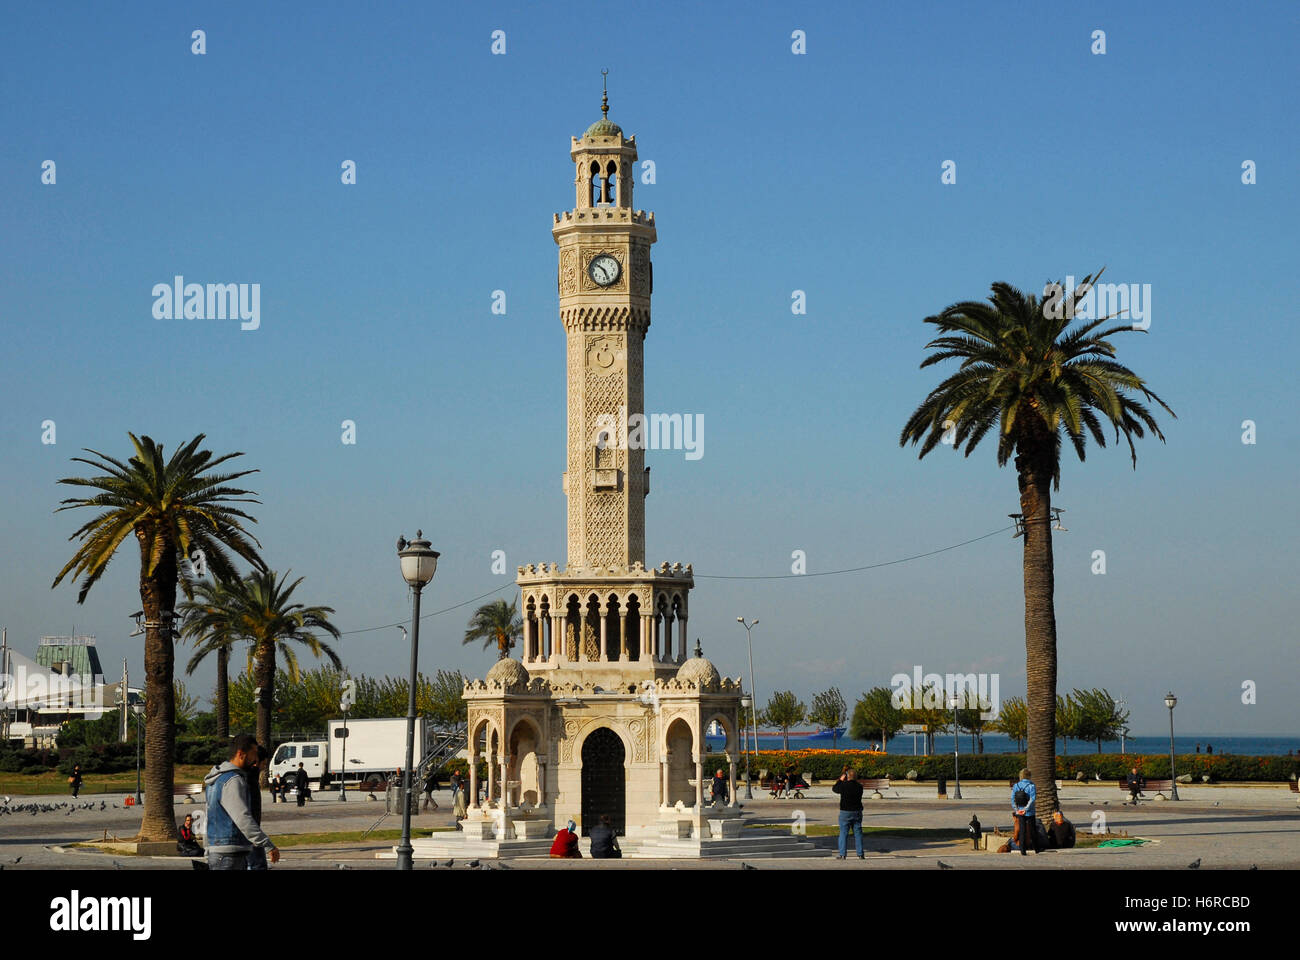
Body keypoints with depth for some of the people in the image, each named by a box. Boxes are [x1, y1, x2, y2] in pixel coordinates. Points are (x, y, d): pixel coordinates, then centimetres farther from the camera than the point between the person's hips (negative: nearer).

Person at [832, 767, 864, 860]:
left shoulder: (844, 785, -13)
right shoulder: (859, 786, -1)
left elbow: (834, 788, 5)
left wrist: (841, 780, 14)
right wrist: (844, 782, 18)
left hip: (845, 813, -3)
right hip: (857, 812, 3)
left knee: (843, 833, 1)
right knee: (858, 833, 8)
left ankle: (842, 854, -2)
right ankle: (860, 854, 8)